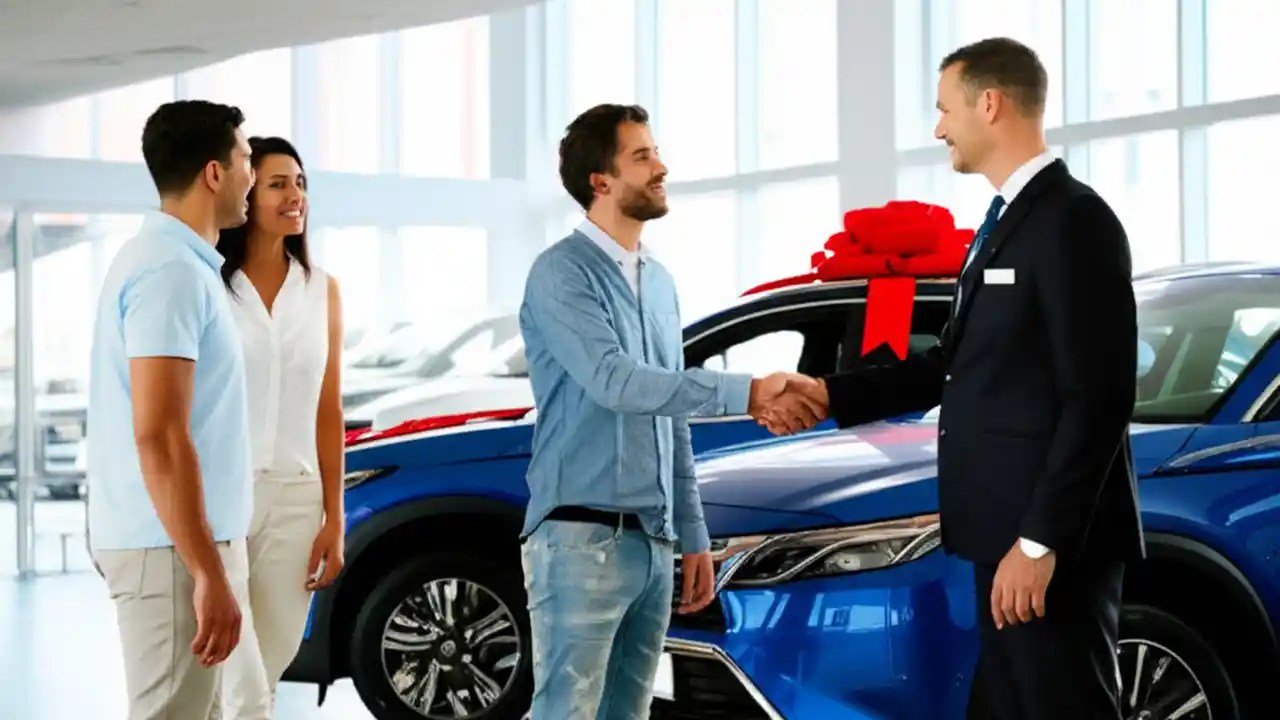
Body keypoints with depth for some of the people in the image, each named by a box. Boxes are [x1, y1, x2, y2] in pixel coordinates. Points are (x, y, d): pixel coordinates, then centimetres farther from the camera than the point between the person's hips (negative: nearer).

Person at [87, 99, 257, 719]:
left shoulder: (169, 260, 15)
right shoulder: (173, 272, -17)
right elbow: (158, 437, -23)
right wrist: (211, 574, -24)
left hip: (170, 541, 10)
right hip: (173, 548, -10)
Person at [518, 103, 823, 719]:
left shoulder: (659, 281, 17)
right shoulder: (562, 273, -8)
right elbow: (613, 381, -22)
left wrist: (692, 535, 17)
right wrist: (742, 393, -29)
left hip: (652, 542, 8)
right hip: (582, 537, -7)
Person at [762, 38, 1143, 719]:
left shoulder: (1073, 220, -13)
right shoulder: (1004, 221, 18)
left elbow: (1098, 398, -19)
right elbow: (956, 365, 21)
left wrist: (1041, 540, -21)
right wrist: (828, 395, 16)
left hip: (1049, 537, -10)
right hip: (1004, 530, 10)